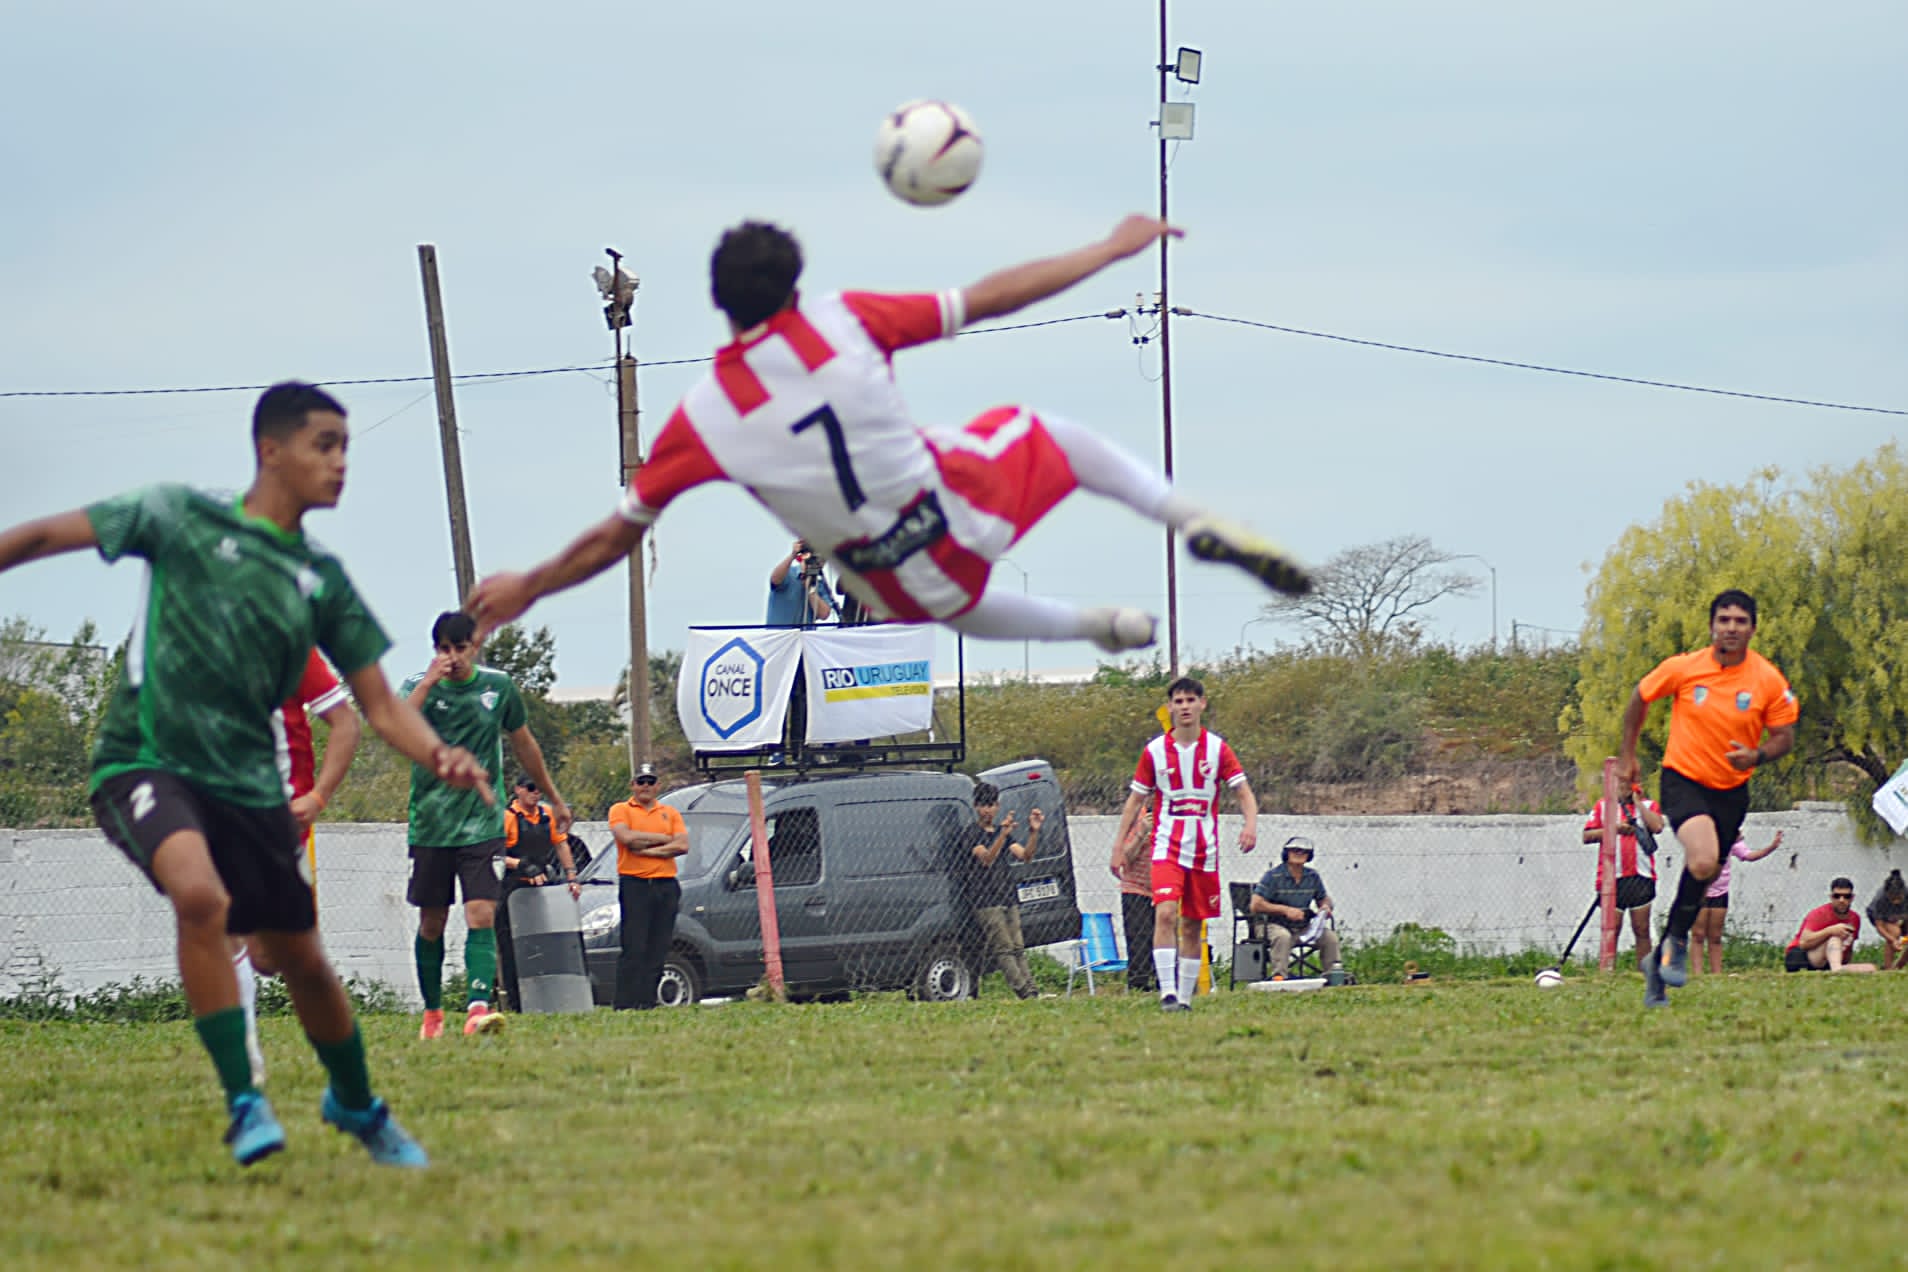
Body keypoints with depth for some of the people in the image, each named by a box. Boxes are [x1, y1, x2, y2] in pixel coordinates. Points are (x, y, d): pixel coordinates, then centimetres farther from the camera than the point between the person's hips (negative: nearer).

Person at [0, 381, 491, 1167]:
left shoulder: (323, 580, 8)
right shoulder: (183, 518, -2)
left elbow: (379, 705, 7)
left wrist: (440, 758, -12)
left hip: (248, 784, 5)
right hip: (146, 764, -5)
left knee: (301, 957, 10)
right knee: (201, 896, -33)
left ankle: (356, 1104, 37)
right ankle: (244, 1104, -23)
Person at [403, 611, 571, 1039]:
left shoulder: (499, 687, 2)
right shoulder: (420, 687, -4)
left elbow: (524, 744, 17)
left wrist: (554, 799, 25)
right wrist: (430, 681, -29)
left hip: (483, 824, 0)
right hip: (430, 826, 0)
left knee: (481, 916, -14)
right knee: (432, 924, 8)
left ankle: (478, 1008, -24)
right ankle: (432, 1012, 23)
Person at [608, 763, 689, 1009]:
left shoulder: (670, 813, 17)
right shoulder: (621, 810, 7)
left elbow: (682, 845, 2)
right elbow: (626, 837, -13)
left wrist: (647, 849, -8)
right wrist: (663, 839, -4)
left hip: (666, 886, 4)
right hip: (634, 884, -4)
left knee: (658, 949, 2)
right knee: (634, 948, -10)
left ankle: (648, 1002, 5)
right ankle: (627, 1004, -13)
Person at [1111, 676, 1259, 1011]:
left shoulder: (1217, 748, 2)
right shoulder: (1155, 751, 2)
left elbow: (1244, 793, 1)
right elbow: (1135, 800, 10)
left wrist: (1251, 824, -19)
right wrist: (1119, 844, 5)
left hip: (1204, 851, 1)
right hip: (1167, 847, -1)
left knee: (1192, 926, 7)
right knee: (1165, 914, -21)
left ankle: (1185, 996, 17)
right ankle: (1168, 991, -25)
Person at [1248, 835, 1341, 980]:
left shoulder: (1312, 877, 7)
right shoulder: (1273, 876, -8)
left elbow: (1323, 899, 22)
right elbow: (1256, 905, -13)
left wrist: (1325, 906, -5)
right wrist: (1285, 910, -19)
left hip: (1304, 926, 5)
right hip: (1277, 924, -5)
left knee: (1330, 936, -16)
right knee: (1283, 936, -37)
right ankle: (1278, 976, -39)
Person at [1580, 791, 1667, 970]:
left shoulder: (1649, 805, 11)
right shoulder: (1603, 806, 13)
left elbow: (1657, 827, -9)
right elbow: (1587, 836, 6)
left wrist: (1638, 802, -3)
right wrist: (1614, 828, -7)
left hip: (1641, 876, 0)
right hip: (1611, 876, 0)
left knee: (1642, 929, -1)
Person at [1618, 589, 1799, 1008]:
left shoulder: (1769, 681, -7)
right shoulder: (1684, 668, -9)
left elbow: (1784, 736, 1)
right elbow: (1640, 699, 7)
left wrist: (1757, 756, -21)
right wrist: (1627, 756, 12)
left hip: (1732, 791, 3)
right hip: (1683, 780, -3)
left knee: (1703, 879, 8)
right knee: (1703, 860, -28)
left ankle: (1660, 963, 26)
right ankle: (1677, 943, -6)